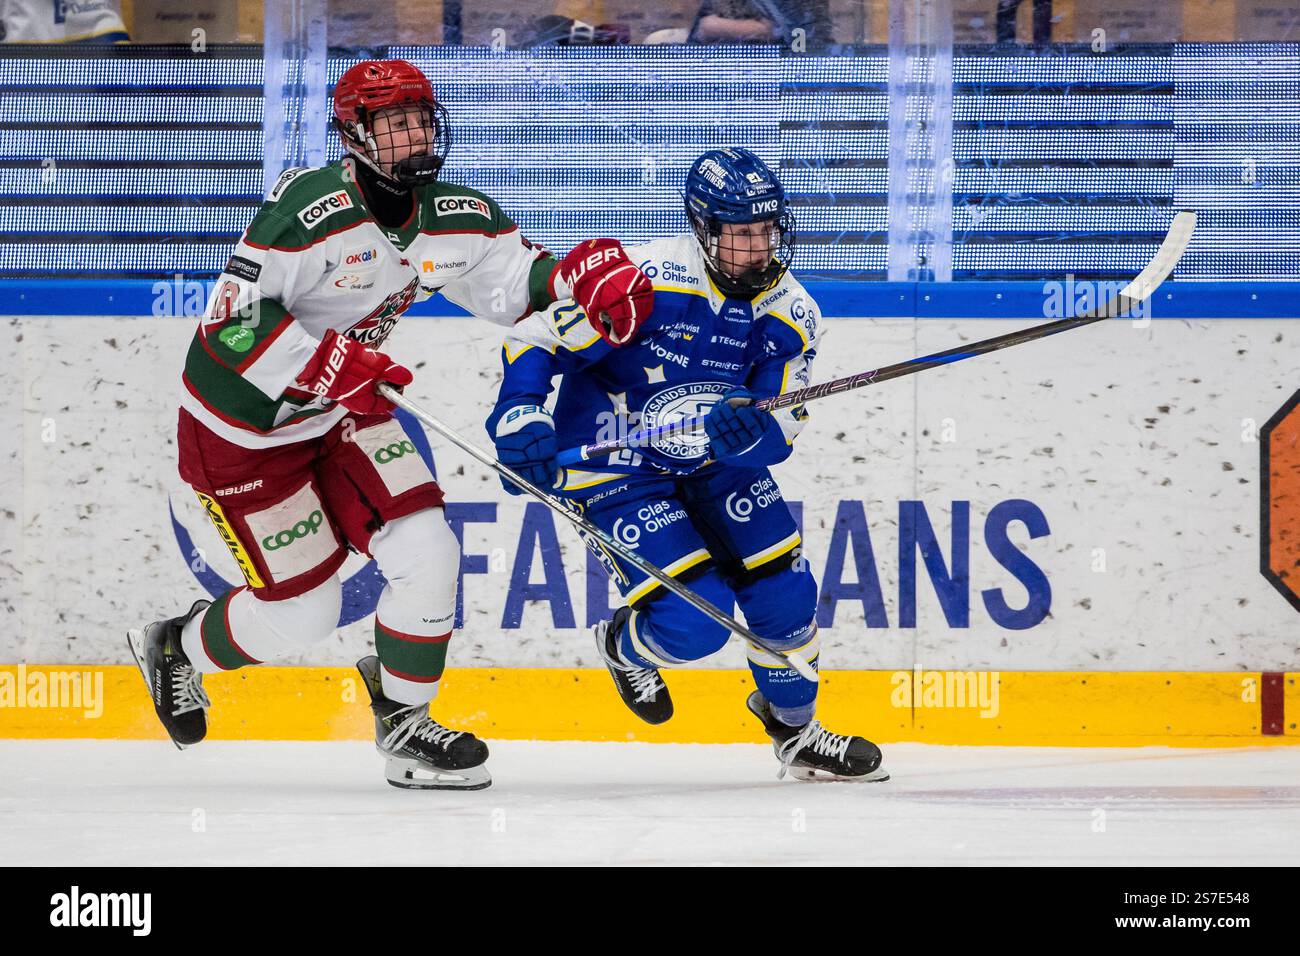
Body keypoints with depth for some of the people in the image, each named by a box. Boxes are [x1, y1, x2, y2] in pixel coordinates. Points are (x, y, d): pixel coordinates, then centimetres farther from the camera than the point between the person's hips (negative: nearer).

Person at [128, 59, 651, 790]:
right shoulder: (310, 209, -28)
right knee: (302, 608, -2)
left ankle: (405, 726, 11)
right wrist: (328, 369, -38)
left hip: (343, 413, 7)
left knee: (426, 552, -9)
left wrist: (594, 283, -13)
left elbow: (516, 278, 7)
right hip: (242, 425, -7)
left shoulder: (451, 217, -5)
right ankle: (178, 649, 29)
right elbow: (234, 323, -29)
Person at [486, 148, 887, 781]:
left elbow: (781, 431, -9)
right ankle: (625, 647, 20)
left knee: (785, 592, 0)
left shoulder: (791, 315, -8)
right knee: (695, 624, -17)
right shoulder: (647, 282, -26)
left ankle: (796, 732, 27)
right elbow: (534, 338, -19)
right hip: (609, 465, -6)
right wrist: (520, 420, -33)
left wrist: (751, 431, -32)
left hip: (713, 462, 6)